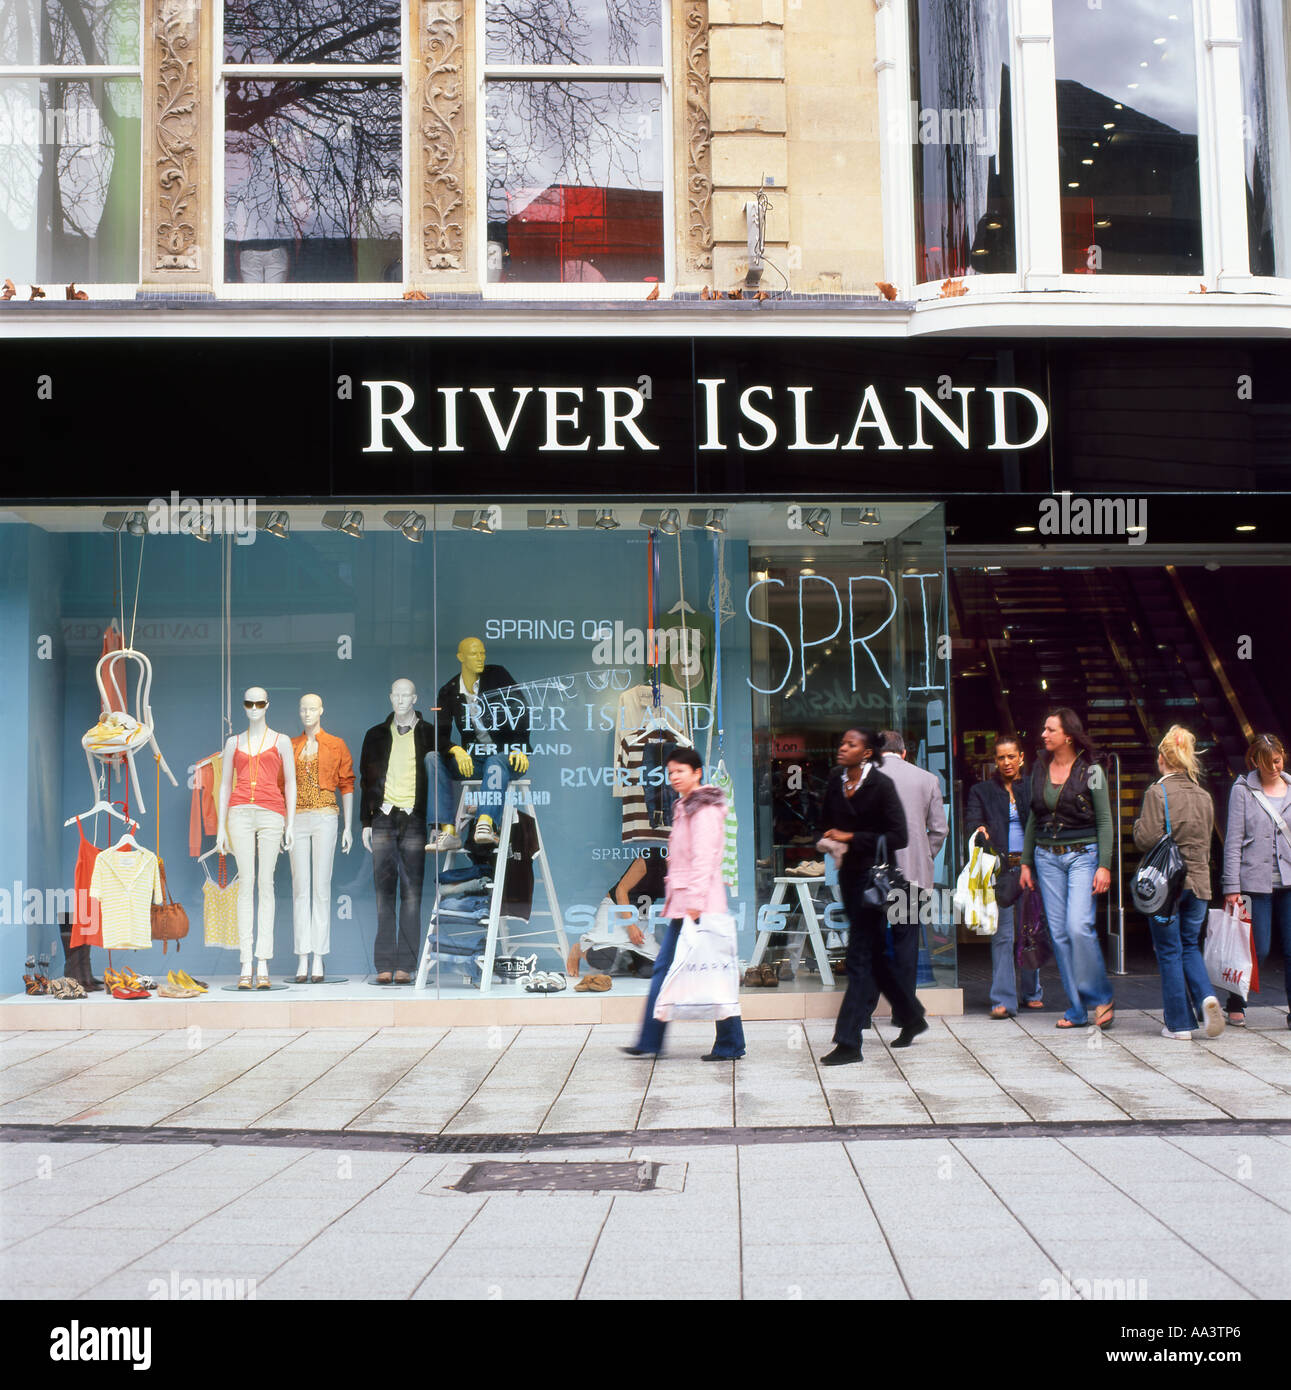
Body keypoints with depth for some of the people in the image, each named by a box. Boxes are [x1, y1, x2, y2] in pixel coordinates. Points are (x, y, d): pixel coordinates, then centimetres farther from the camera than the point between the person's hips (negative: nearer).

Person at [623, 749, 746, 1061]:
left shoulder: (704, 809, -10)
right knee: (664, 968, 9)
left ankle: (730, 1045, 3)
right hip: (683, 905, 10)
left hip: (698, 904, -10)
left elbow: (704, 859, -17)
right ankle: (650, 1042, 12)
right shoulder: (685, 808, 18)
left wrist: (694, 903, -22)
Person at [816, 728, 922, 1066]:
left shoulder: (882, 785, -13)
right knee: (873, 954, 16)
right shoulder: (835, 781, 6)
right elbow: (826, 822, 21)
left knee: (860, 956, -7)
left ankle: (848, 1043, -5)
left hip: (872, 875, -7)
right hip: (848, 874, 7)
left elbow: (898, 837, -15)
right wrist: (829, 840, 0)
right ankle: (912, 1017, 34)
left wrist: (852, 838, -18)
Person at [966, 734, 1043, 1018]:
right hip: (1000, 867, -1)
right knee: (1002, 933, -6)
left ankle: (1032, 992, 22)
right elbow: (972, 819, -4)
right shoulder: (982, 791, 10)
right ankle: (1003, 1000, -6)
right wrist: (979, 830, -22)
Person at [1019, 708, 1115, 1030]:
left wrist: (1104, 865, -11)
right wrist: (1026, 862, 13)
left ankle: (1101, 999, -1)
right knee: (1059, 932, 2)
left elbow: (1104, 820, -4)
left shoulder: (1090, 770, -4)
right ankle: (1078, 1009, 9)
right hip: (1047, 856, 5)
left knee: (1079, 925, -18)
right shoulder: (1040, 769, 10)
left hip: (1083, 854, -5)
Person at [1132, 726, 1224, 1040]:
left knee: (1169, 952, 5)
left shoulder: (1157, 793, -12)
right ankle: (1206, 997, -6)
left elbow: (1148, 839, -16)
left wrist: (1139, 825, 4)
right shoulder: (1204, 796, 5)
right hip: (1198, 882, 5)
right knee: (1190, 946, 18)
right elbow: (1207, 841, 12)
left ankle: (1179, 1024, 7)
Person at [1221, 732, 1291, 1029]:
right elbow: (1233, 840, -1)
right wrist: (1232, 886, -6)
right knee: (1258, 948, -1)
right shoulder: (1243, 790, 1)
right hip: (1256, 880, -3)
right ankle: (1236, 1005, 18)